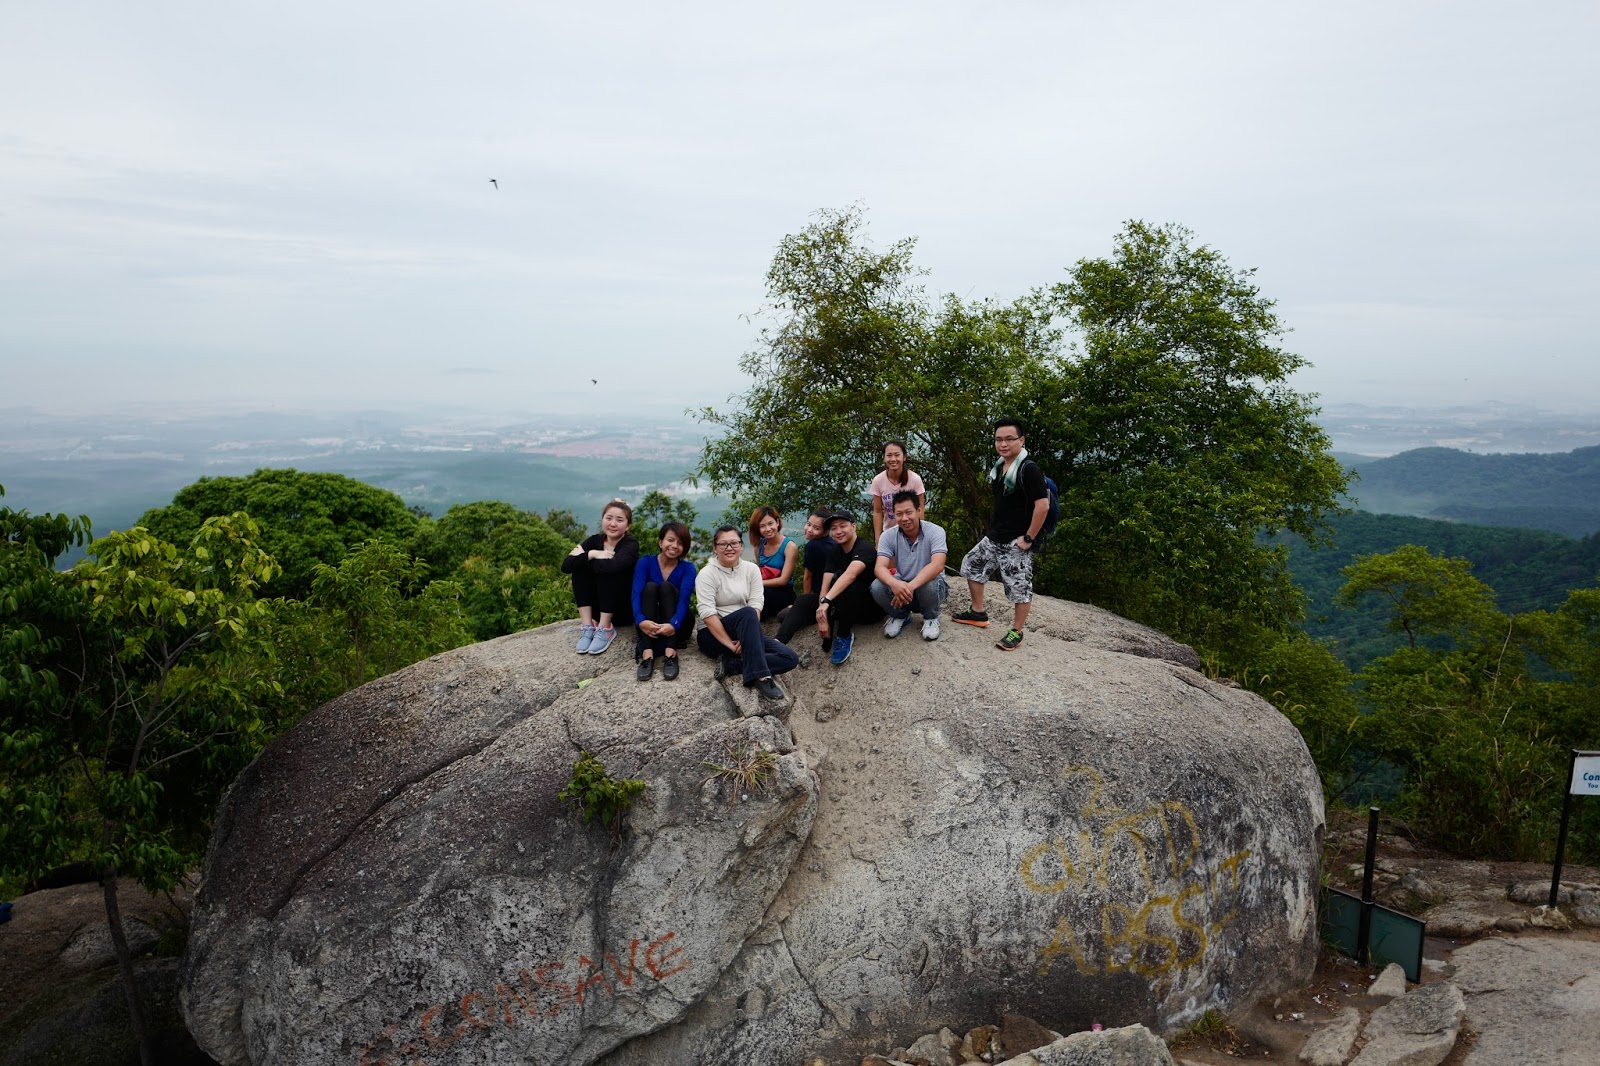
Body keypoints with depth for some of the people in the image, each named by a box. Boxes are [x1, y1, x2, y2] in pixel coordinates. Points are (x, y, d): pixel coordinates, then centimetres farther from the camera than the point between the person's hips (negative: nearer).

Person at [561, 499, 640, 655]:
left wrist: (583, 555, -21)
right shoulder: (594, 541, -1)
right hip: (598, 609, 5)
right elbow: (566, 566, -15)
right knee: (580, 566, -16)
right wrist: (591, 554, -28)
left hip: (626, 609, -5)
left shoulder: (630, 545, -16)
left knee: (606, 570, -27)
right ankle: (588, 626, -18)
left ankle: (605, 628, -22)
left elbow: (612, 566, -38)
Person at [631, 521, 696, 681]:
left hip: (675, 628, 0)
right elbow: (637, 594, -16)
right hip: (649, 627, 1)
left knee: (666, 586, -22)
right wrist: (641, 621, -38)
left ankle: (671, 653, -38)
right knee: (650, 587, -23)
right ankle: (647, 654, -40)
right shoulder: (645, 563, -1)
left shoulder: (688, 568, -2)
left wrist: (674, 625, -40)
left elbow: (684, 598, -19)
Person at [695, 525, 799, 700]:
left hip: (746, 633, 5)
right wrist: (730, 644, -25)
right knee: (747, 613, -36)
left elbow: (756, 606, -7)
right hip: (714, 635, -5)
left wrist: (744, 640, -21)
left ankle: (732, 663, -20)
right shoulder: (707, 574, -9)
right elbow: (708, 614, -18)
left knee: (790, 658, -15)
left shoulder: (751, 569, 3)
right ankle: (760, 677, -40)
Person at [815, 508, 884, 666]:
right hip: (846, 607, 6)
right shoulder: (834, 551, 0)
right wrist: (822, 619, -26)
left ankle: (844, 636, -20)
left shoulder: (864, 548, -20)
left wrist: (826, 601, -50)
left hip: (873, 607, -6)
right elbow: (825, 587, -11)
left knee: (848, 585, -34)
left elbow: (850, 575, -40)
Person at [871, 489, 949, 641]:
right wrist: (894, 583, -47)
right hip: (900, 586, 2)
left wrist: (911, 586, -48)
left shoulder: (935, 531, -18)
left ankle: (931, 618, -2)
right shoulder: (888, 536, -10)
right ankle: (900, 615, 5)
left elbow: (937, 565, -32)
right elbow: (879, 567, -22)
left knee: (929, 585, -37)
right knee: (877, 587, -27)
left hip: (928, 585, -2)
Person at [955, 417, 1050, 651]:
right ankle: (978, 613, 30)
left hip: (1016, 543, -9)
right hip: (993, 538, 9)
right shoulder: (998, 467, 8)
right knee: (971, 566, 17)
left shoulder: (1029, 470, -18)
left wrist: (1028, 538, -20)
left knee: (1019, 586, -1)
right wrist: (995, 527, 15)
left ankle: (1016, 632, 14)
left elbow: (1042, 505, -23)